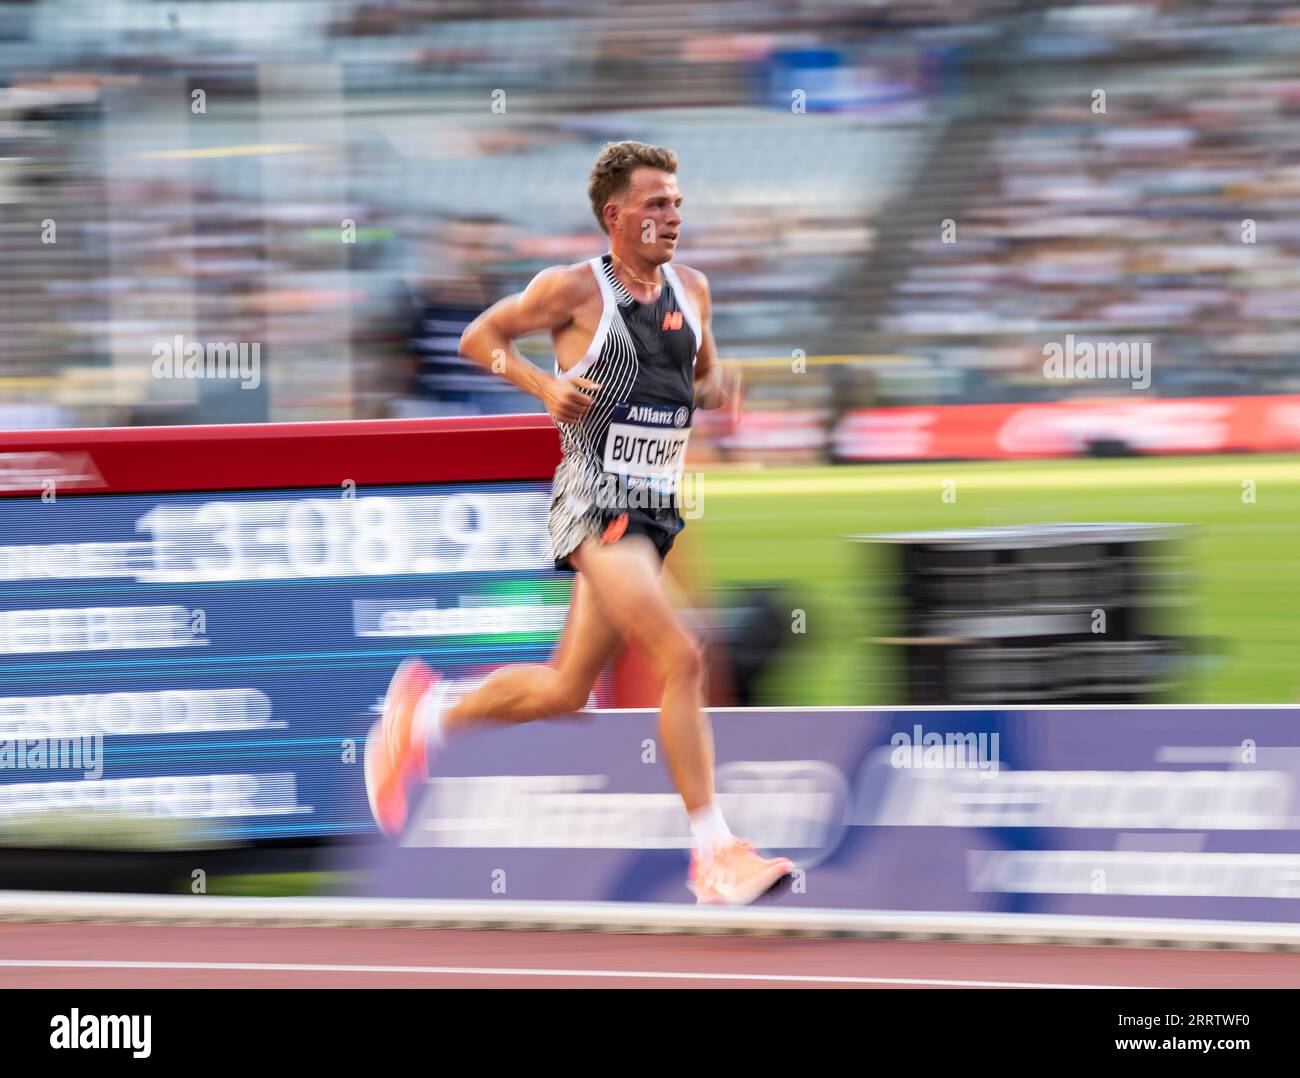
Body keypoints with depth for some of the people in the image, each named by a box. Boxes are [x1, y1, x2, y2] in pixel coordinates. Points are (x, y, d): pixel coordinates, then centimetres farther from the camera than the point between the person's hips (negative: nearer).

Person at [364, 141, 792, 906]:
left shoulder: (692, 289, 10)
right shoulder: (574, 289, -6)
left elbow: (703, 375, 25)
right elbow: (479, 337, 5)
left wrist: (717, 391, 1)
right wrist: (545, 385, -11)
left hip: (654, 512, 7)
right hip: (595, 503, -7)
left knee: (565, 691, 12)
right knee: (682, 659, -20)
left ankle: (426, 712, 35)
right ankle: (715, 856, -18)